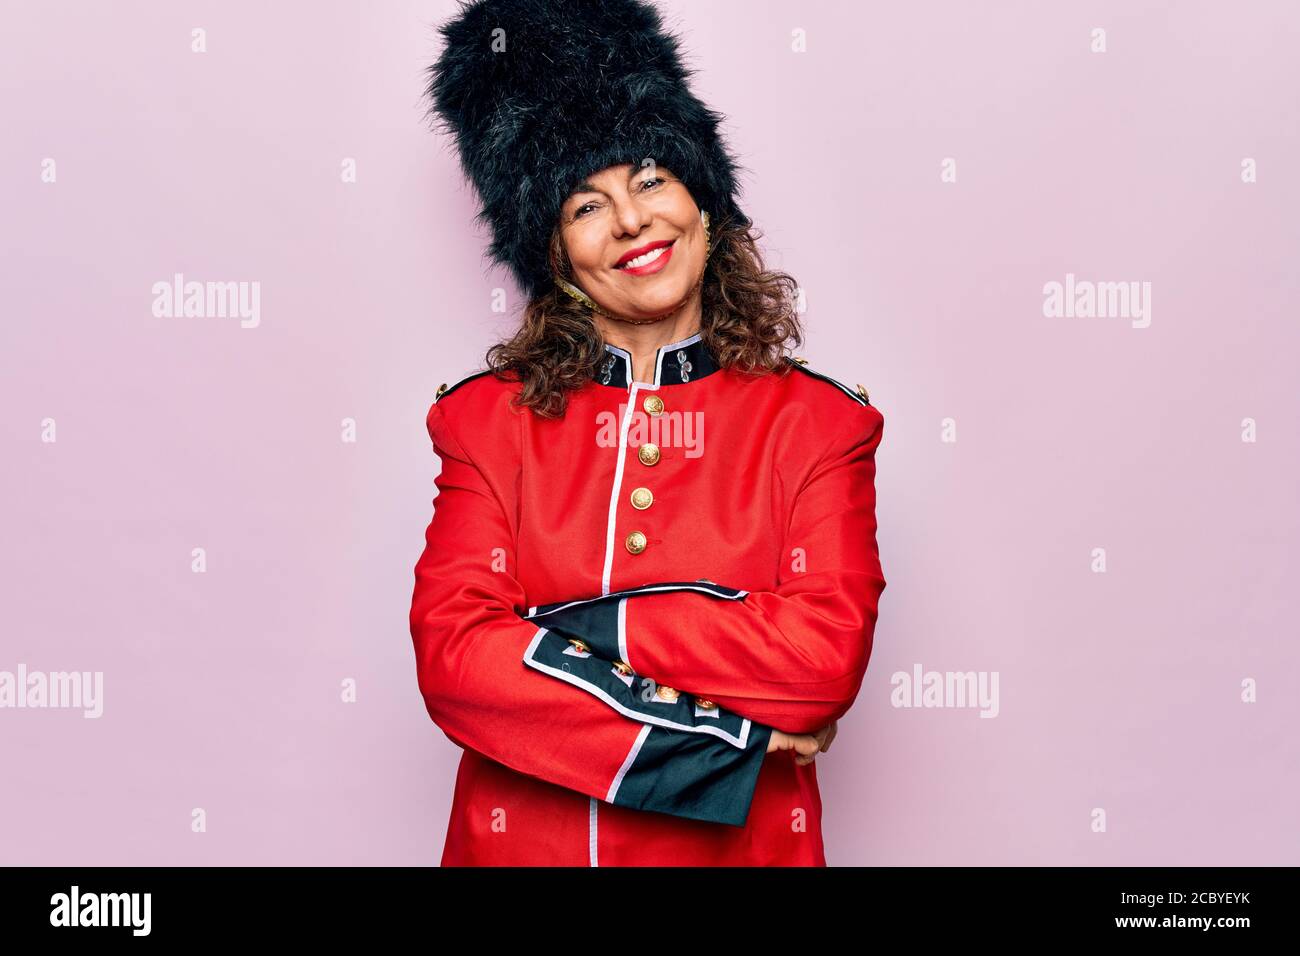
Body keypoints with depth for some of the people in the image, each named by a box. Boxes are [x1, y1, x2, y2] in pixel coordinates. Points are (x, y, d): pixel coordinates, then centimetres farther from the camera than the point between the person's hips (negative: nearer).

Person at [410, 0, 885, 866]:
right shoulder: (489, 418, -4)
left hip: (739, 843, 0)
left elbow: (829, 654, -16)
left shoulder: (817, 420, -6)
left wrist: (573, 626, -19)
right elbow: (449, 656, -14)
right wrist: (712, 736, -20)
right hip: (523, 842, 0)